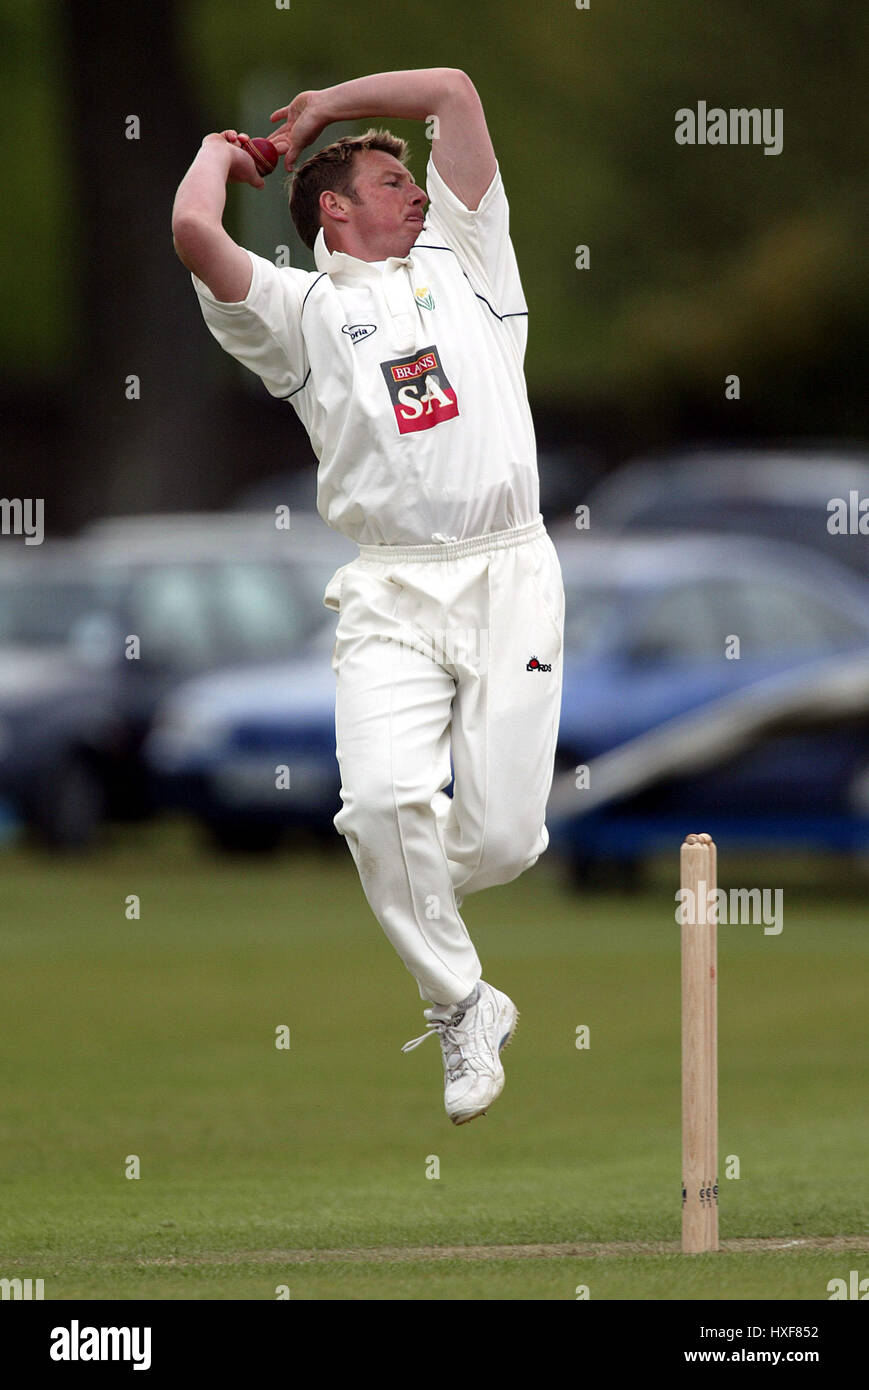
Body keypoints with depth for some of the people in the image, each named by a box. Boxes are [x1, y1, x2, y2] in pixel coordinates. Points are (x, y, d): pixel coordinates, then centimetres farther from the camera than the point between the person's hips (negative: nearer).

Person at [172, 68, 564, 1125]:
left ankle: (404, 897, 28)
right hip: (391, 593, -2)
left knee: (504, 836, -8)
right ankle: (462, 1009, -6)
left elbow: (453, 91, 21)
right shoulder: (300, 310, 12)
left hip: (510, 573, 2)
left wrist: (322, 110, 28)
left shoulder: (463, 263, 22)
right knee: (385, 797, -24)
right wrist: (217, 155, 15)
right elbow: (194, 233, -6)